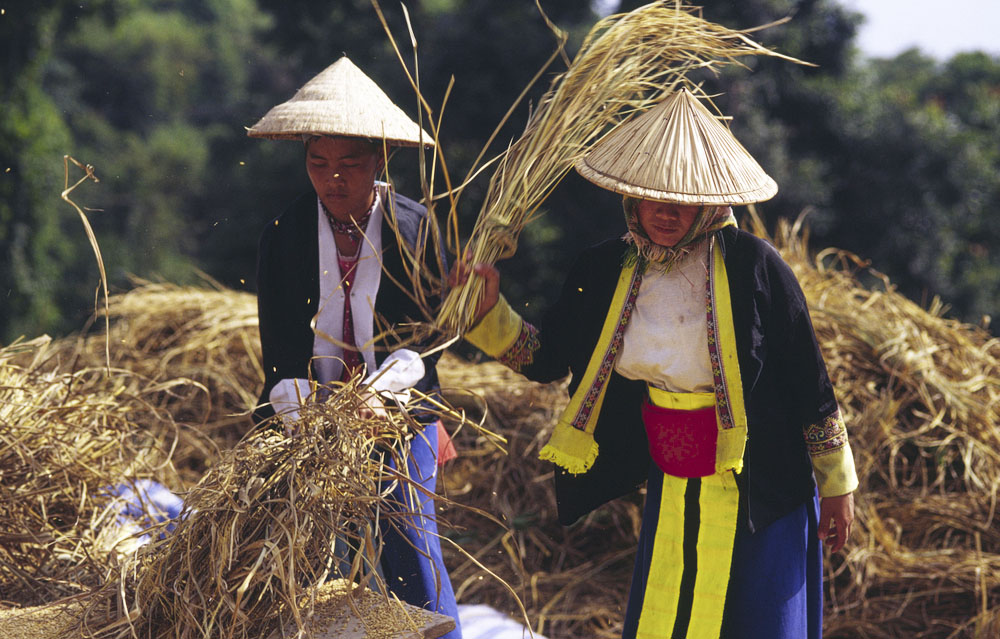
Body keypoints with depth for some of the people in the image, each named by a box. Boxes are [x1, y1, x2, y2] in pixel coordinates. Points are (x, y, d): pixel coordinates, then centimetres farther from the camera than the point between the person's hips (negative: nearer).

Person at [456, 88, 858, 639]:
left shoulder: (753, 266, -16)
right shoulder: (605, 272, -2)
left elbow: (809, 378, -9)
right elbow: (544, 360, 7)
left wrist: (836, 484, -4)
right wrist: (489, 313, -10)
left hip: (759, 492, -4)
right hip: (670, 492, 4)